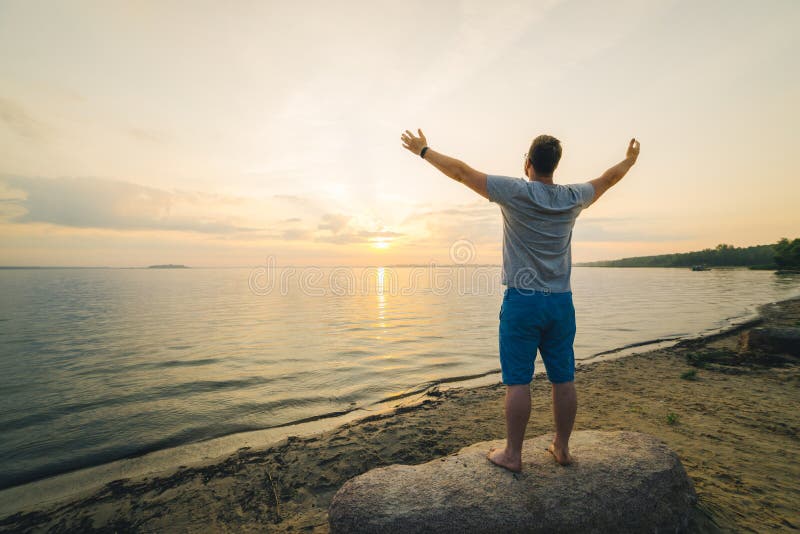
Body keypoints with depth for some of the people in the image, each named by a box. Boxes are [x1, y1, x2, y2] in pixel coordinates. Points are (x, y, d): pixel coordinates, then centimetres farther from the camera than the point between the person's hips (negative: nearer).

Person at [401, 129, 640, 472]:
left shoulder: (515, 192, -8)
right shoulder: (573, 198, 5)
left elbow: (461, 171, -4)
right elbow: (608, 178, 26)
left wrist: (423, 150, 9)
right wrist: (631, 159, 47)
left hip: (522, 301, -5)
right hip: (561, 302, 5)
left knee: (518, 381, 3)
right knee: (563, 379, 13)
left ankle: (512, 454, 15)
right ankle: (562, 448, 29)